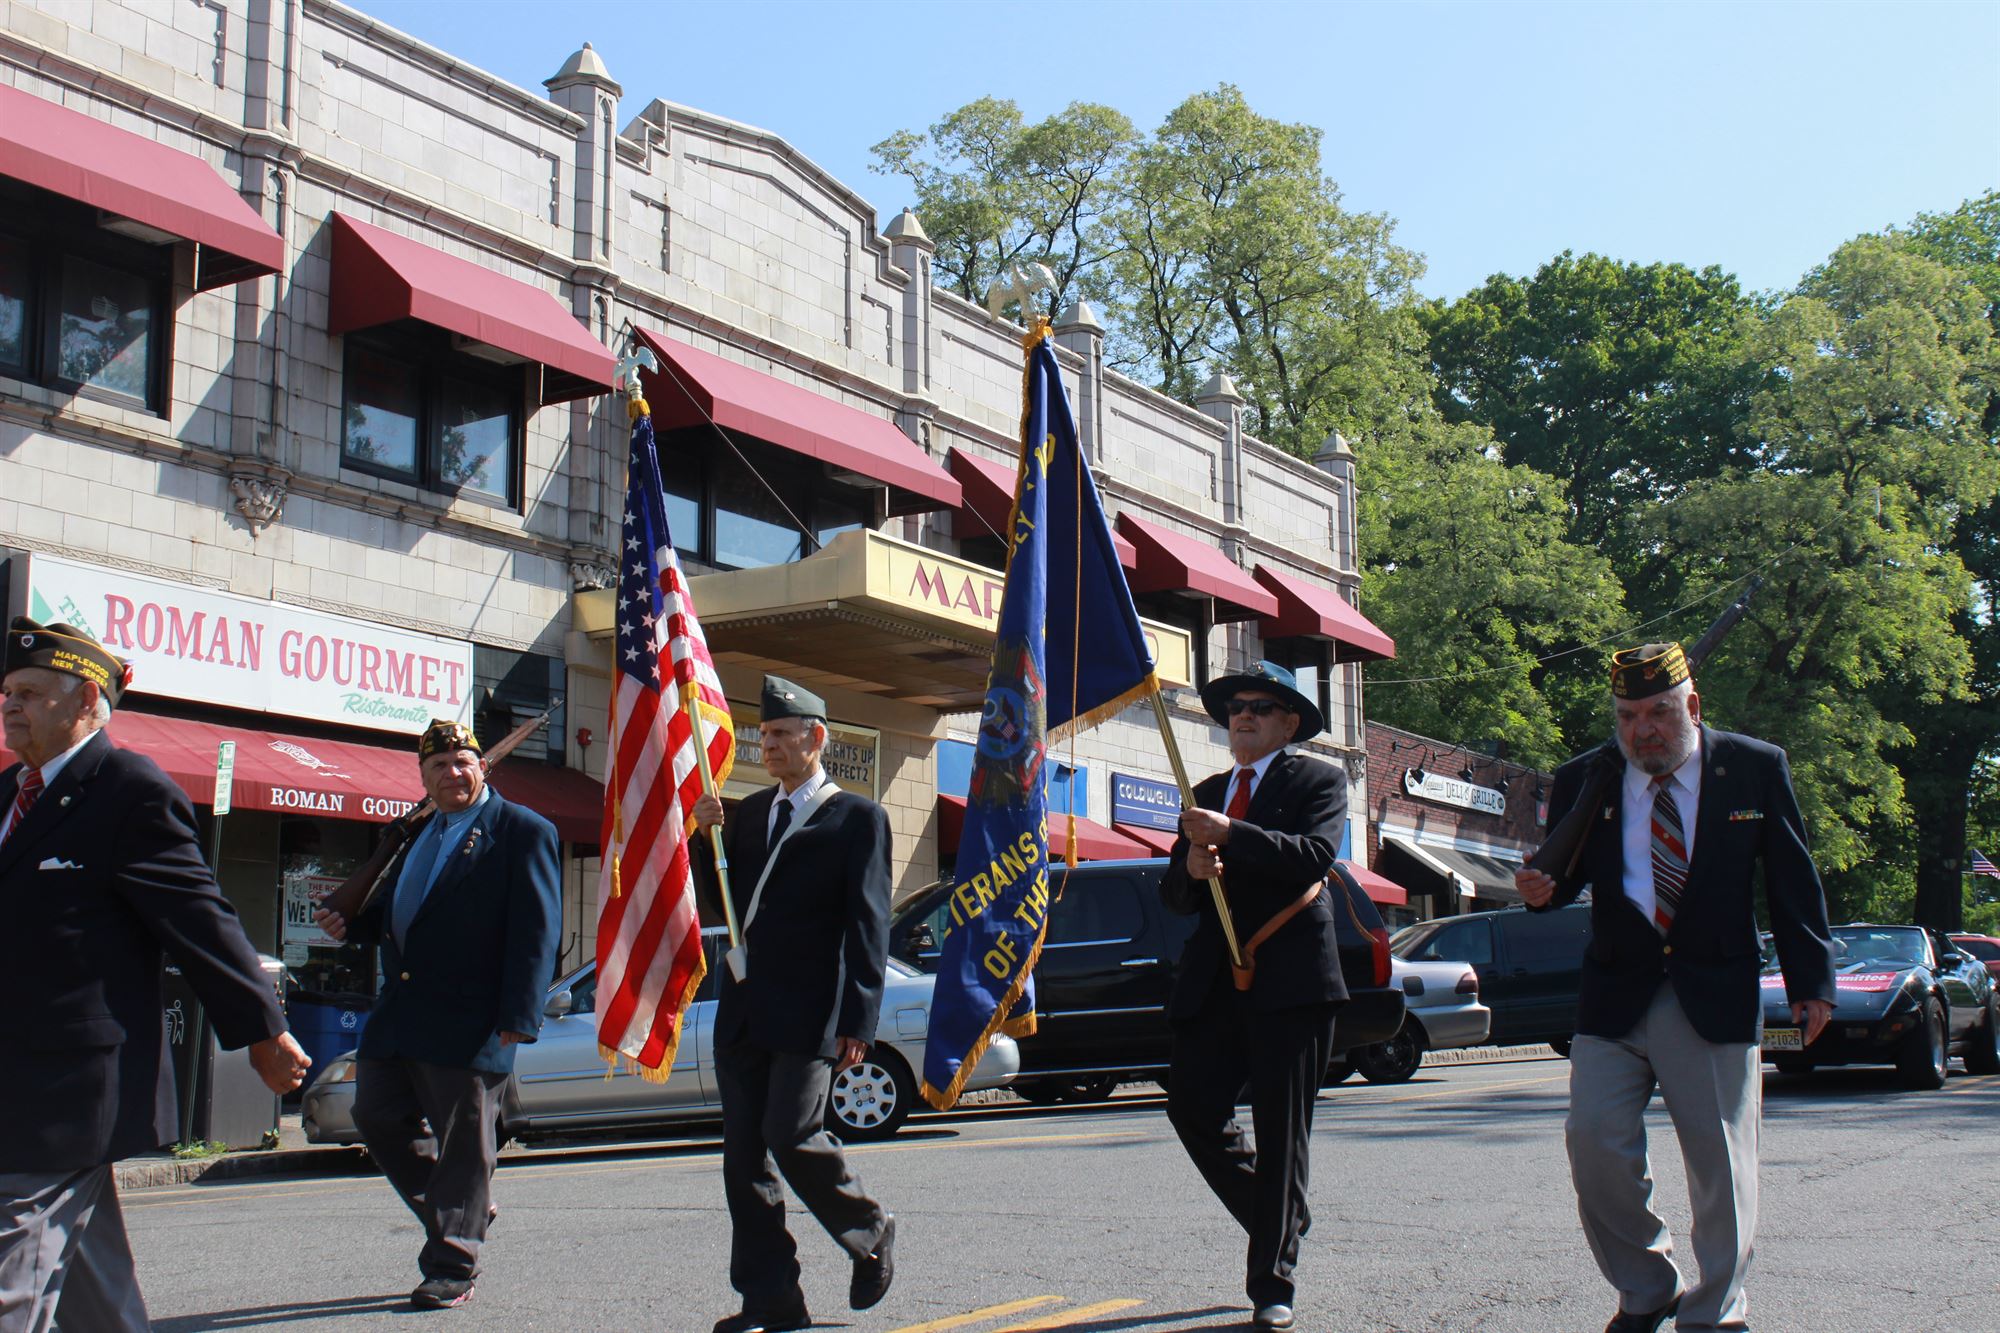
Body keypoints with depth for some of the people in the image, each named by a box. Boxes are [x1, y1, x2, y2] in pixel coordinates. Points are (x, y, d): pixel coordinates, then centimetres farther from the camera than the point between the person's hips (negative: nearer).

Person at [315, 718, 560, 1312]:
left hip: (468, 1023, -8)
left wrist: (517, 1019, -20)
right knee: (377, 1116, 12)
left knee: (464, 1142, 1)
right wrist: (351, 924, 7)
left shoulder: (522, 831, -6)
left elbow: (536, 933, -13)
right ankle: (464, 1209, 30)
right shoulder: (419, 836, 18)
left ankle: (450, 1270, 12)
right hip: (398, 1015, 8)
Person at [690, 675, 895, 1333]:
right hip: (743, 1008, 6)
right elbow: (724, 904, 18)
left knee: (791, 1135, -14)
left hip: (809, 1011, -6)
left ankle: (871, 1235, 12)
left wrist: (858, 1021, -13)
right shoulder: (750, 812, 18)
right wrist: (707, 838, 3)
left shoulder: (856, 817, -1)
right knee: (744, 1153, 4)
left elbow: (869, 925, -6)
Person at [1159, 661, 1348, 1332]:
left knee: (1282, 1130, -3)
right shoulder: (1208, 792, 20)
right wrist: (1189, 868, -7)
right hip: (1214, 981, 5)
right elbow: (1174, 894, 16)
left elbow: (1314, 855, -15)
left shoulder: (1317, 780, 4)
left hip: (1290, 980, -5)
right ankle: (1279, 1218, 24)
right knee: (1192, 1107, -1)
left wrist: (1229, 835, -24)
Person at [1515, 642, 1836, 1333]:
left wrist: (1811, 982, 1)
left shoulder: (1756, 768, 1)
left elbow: (1793, 881, 4)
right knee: (1595, 1145, -4)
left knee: (1720, 1159, 3)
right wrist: (1542, 889, -12)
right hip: (1614, 995, 2)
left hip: (1717, 997, -1)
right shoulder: (1582, 780, 4)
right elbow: (1567, 873, 13)